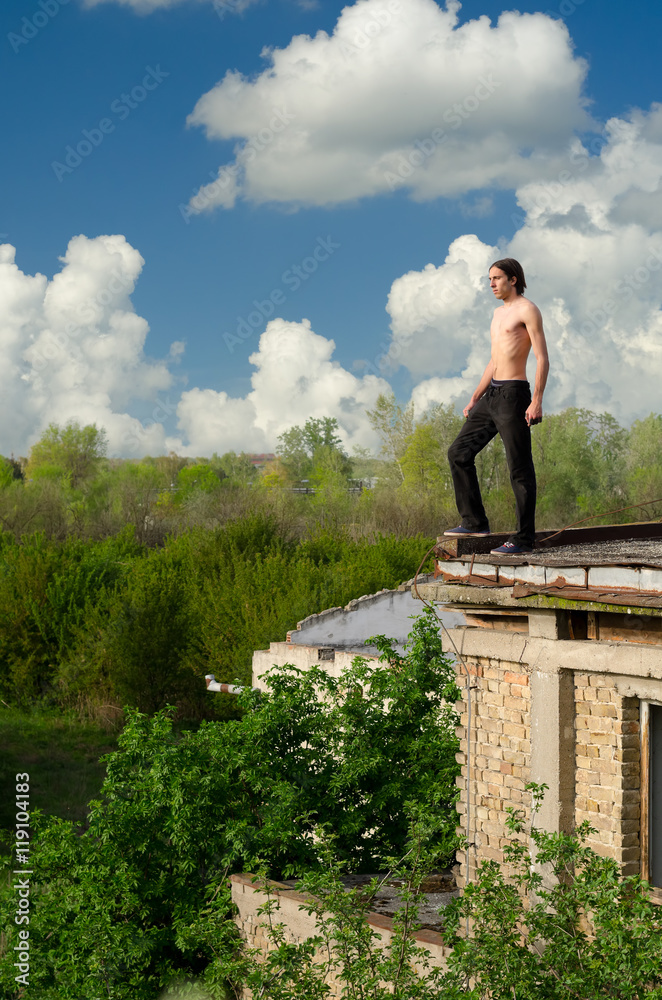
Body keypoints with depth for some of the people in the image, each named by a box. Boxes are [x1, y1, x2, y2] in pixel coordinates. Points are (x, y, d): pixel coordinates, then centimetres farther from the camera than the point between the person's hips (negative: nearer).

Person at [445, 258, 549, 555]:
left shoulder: (527, 310, -6)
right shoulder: (499, 312, 21)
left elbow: (542, 358, -12)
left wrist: (537, 401, -21)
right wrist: (474, 399, 22)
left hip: (513, 395, -9)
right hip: (491, 395, 9)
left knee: (520, 468, -6)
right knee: (459, 452, 5)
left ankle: (524, 538, -2)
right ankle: (475, 522, 10)